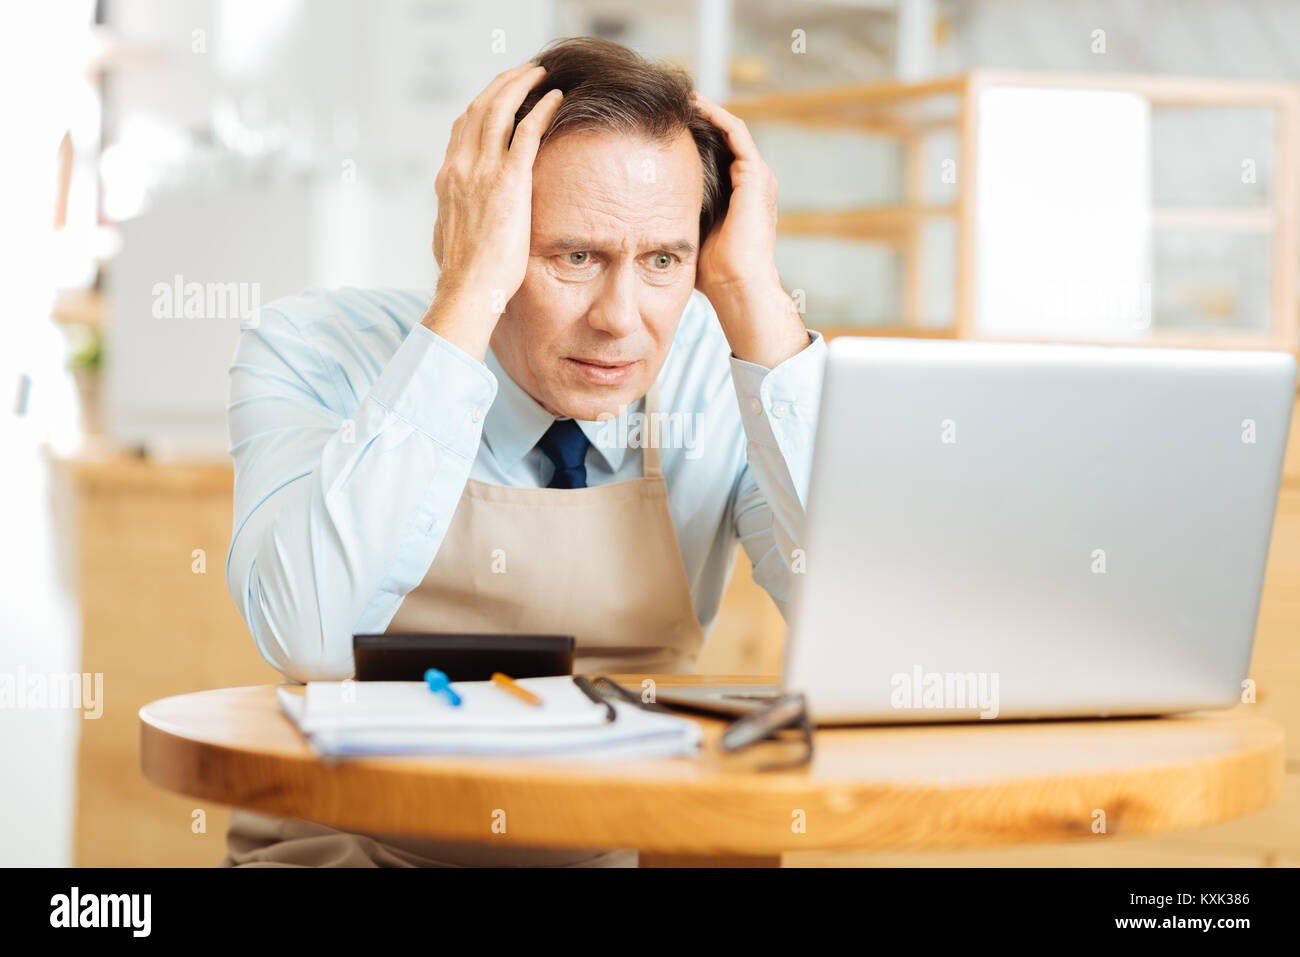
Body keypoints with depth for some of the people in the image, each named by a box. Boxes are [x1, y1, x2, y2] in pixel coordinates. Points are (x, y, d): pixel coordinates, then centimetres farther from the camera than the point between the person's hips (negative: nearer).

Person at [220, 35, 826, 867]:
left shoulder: (730, 369, -6)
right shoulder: (312, 351, -11)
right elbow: (307, 636, -29)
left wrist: (754, 298, -21)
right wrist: (468, 294, -27)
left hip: (622, 846, 2)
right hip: (354, 846, -1)